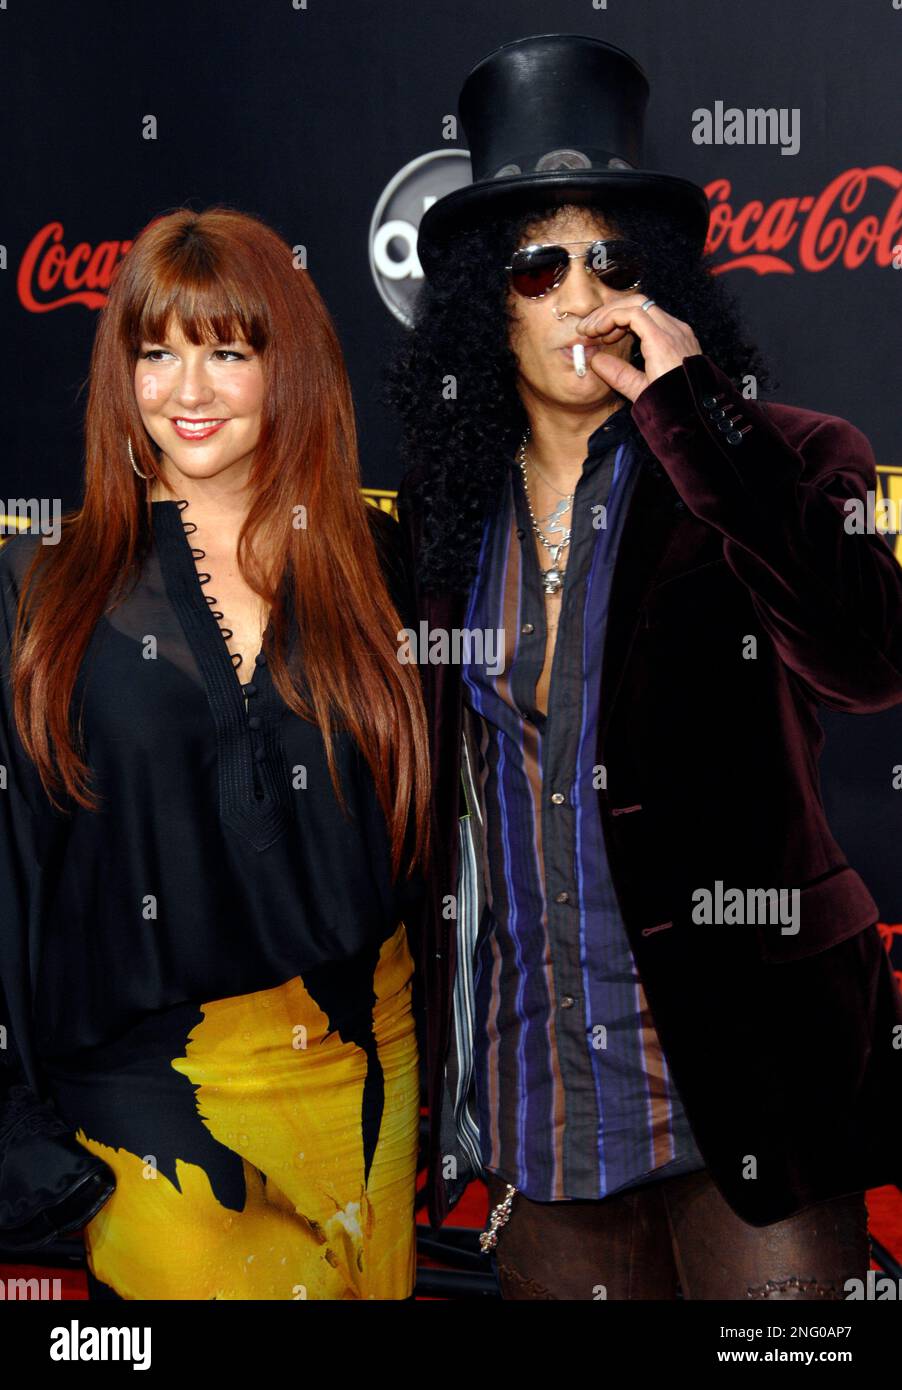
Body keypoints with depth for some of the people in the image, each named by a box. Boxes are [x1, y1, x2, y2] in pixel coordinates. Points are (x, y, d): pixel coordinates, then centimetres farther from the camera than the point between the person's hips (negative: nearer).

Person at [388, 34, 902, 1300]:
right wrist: (426, 1040, 13)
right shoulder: (448, 505, 5)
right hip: (530, 1068, 4)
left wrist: (688, 413, -23)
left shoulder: (788, 461, -5)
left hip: (733, 1050, -3)